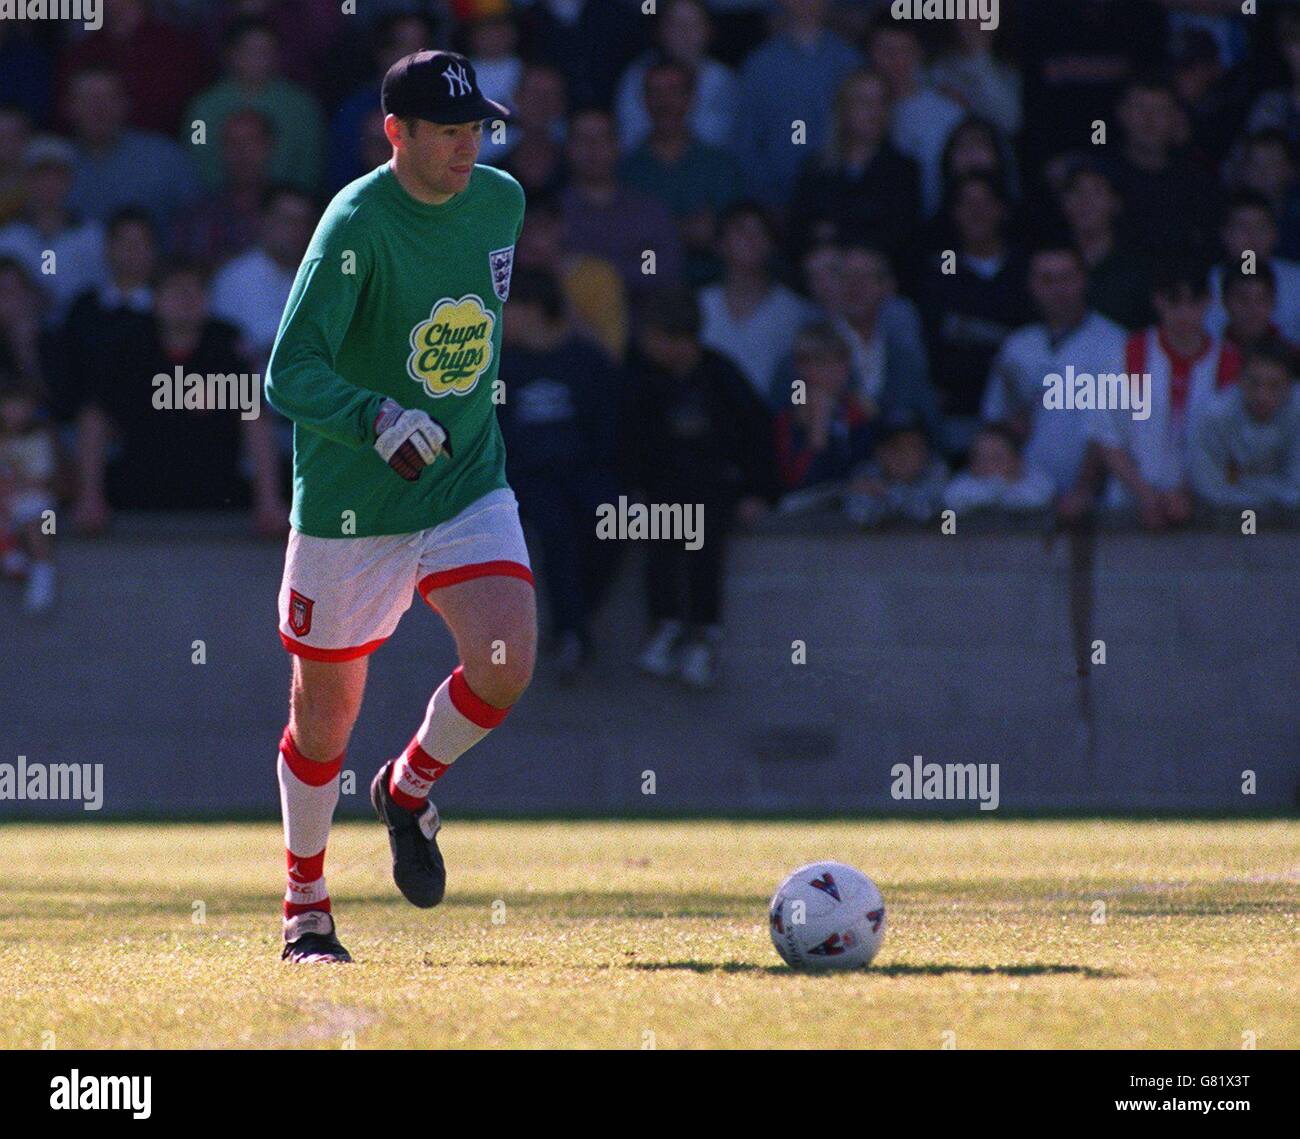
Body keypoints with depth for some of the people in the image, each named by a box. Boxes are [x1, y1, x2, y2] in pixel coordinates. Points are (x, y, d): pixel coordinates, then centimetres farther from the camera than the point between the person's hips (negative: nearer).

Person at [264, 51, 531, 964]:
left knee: (507, 667, -17)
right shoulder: (357, 222, -18)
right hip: (351, 506, -4)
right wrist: (376, 419, -42)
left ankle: (411, 789, 14)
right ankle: (307, 905, 26)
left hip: (470, 483, 4)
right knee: (326, 714, 5)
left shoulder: (503, 200, 2)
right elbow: (289, 375, -25)